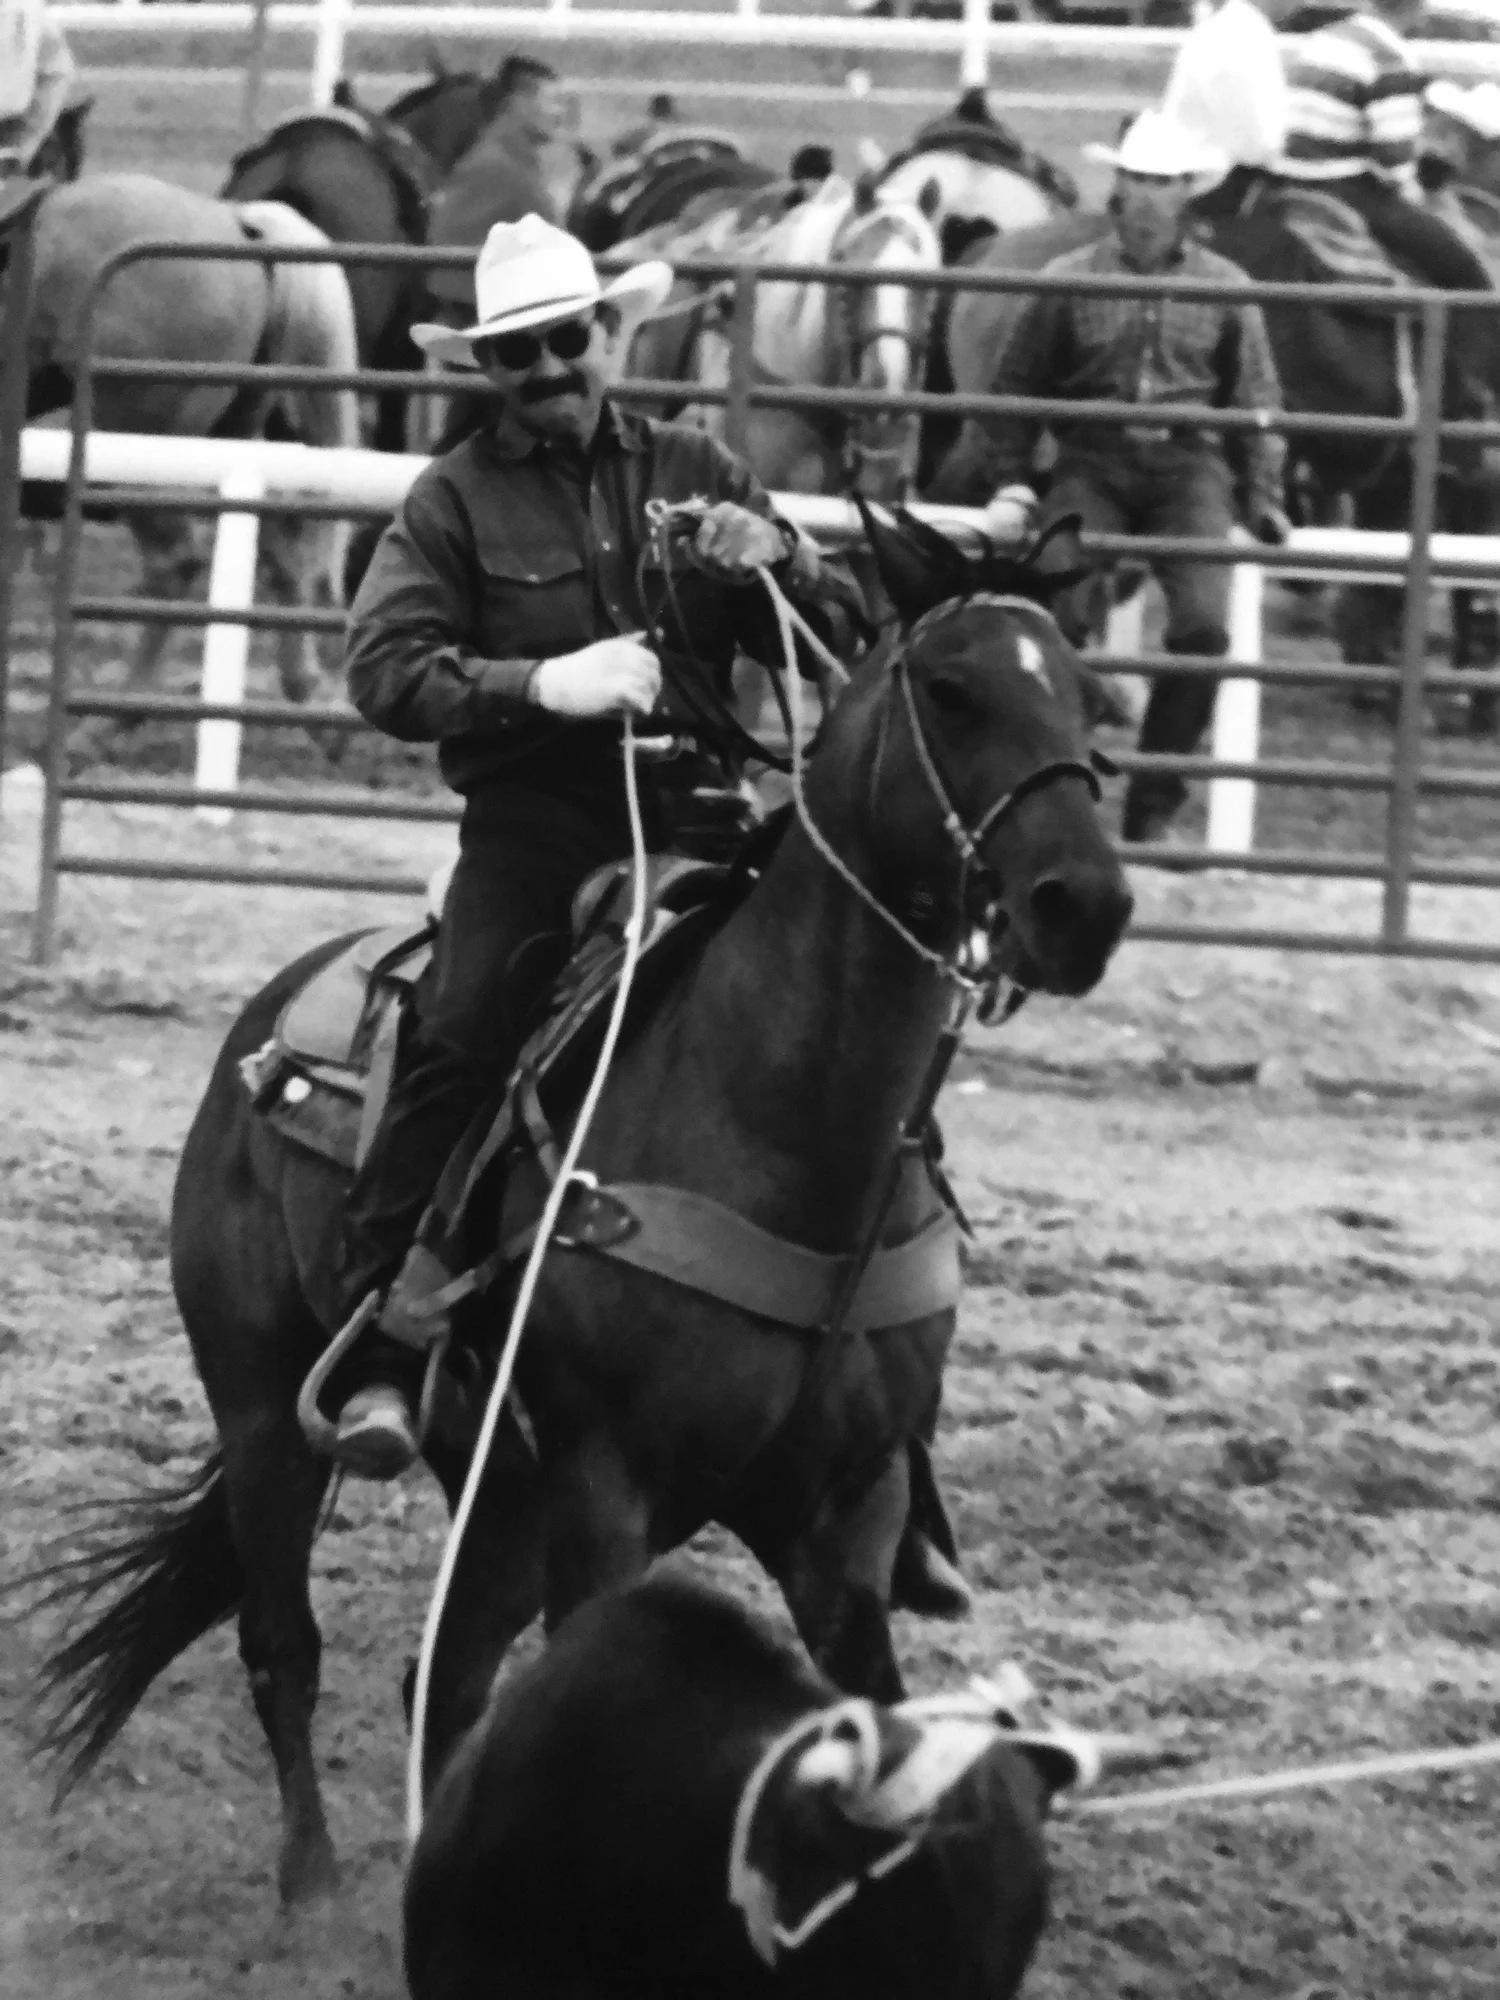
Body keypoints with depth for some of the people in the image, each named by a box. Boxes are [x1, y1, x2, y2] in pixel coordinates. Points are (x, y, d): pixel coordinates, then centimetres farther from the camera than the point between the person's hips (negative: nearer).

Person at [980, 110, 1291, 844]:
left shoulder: (1223, 287, 8)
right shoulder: (1069, 280, 6)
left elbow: (1256, 400, 14)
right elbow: (1015, 387, 12)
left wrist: (1264, 499, 7)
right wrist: (1011, 483, 3)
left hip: (1189, 470, 0)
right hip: (1092, 466, 0)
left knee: (1202, 624, -17)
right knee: (1061, 613, -20)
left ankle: (1154, 803, -4)